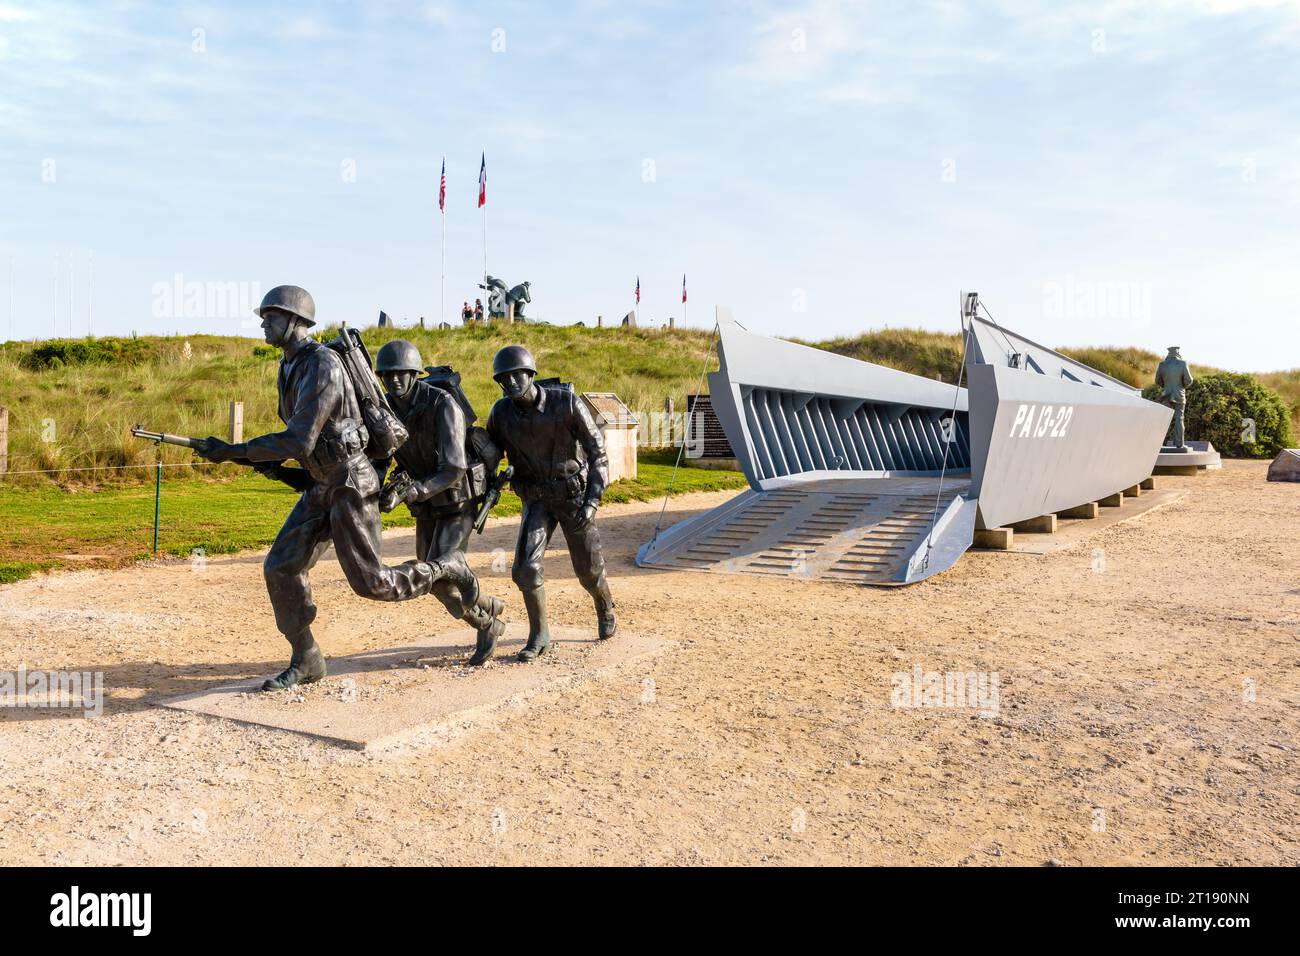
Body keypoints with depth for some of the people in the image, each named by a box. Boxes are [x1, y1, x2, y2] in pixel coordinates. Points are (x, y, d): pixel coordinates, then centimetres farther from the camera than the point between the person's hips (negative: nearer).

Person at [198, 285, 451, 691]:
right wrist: (272, 456, 12)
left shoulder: (323, 366, -22)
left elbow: (300, 441, -26)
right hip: (322, 486, 9)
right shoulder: (290, 367, 9)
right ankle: (306, 661, 10)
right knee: (281, 567, 0)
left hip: (351, 483, -9)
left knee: (369, 581, -6)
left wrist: (234, 452, -21)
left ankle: (443, 573, 17)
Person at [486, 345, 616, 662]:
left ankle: (605, 608, 41)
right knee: (526, 567, -14)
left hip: (574, 495, -2)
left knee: (589, 570, 7)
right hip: (536, 499, 2)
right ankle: (539, 636, 6)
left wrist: (592, 502, -23)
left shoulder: (567, 403, -23)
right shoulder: (501, 413, -13)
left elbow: (598, 452, -16)